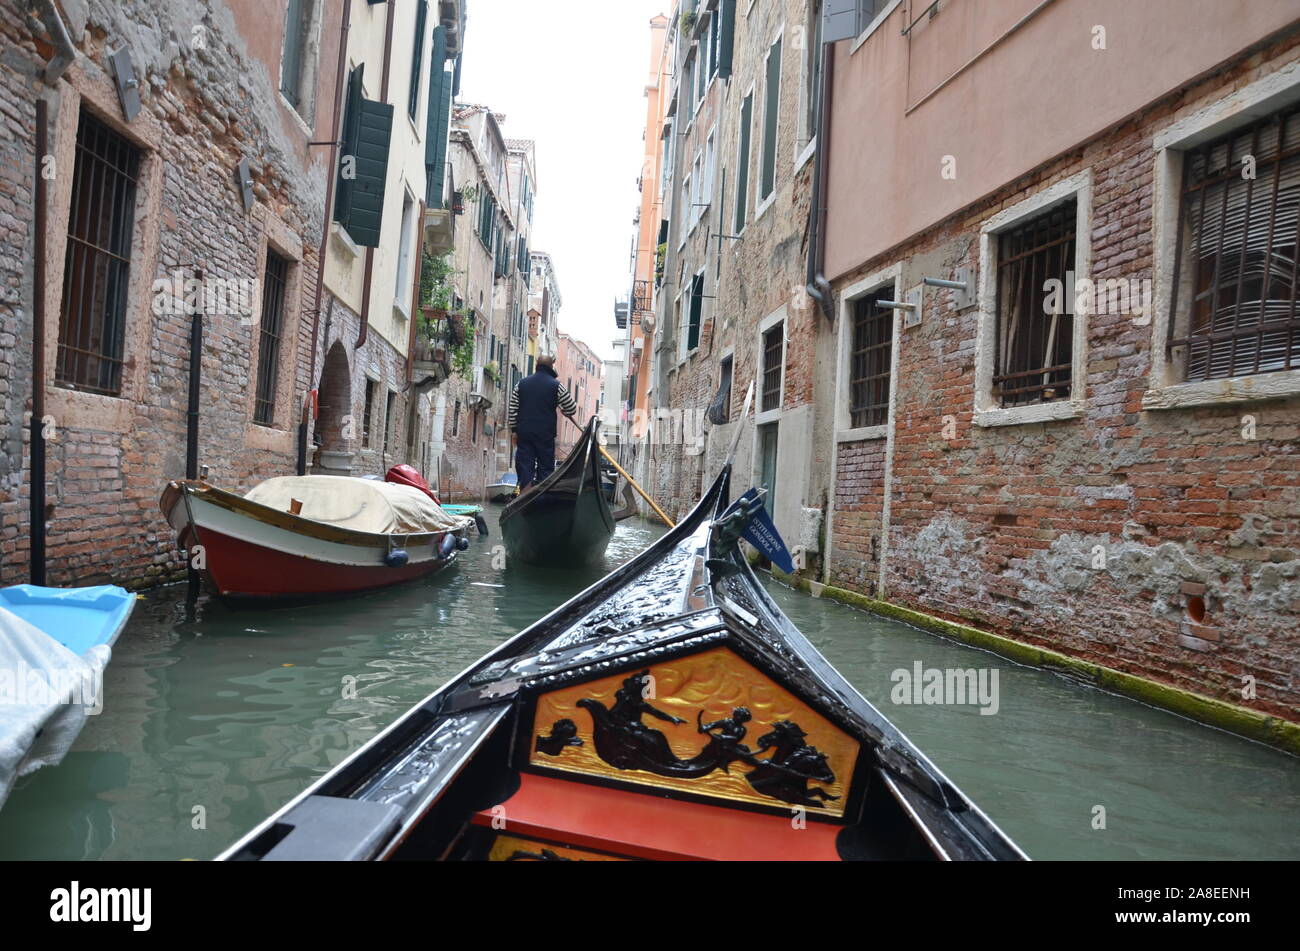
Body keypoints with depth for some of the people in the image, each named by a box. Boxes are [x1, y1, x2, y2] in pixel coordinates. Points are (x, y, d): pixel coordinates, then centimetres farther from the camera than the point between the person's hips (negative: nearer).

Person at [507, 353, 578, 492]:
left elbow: (512, 410, 8)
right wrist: (563, 411, 22)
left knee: (525, 467, 6)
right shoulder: (557, 385, -3)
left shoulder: (521, 383, 8)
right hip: (546, 434, -3)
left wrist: (514, 430, 13)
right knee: (545, 468, 4)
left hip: (524, 433, 3)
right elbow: (572, 410, 1)